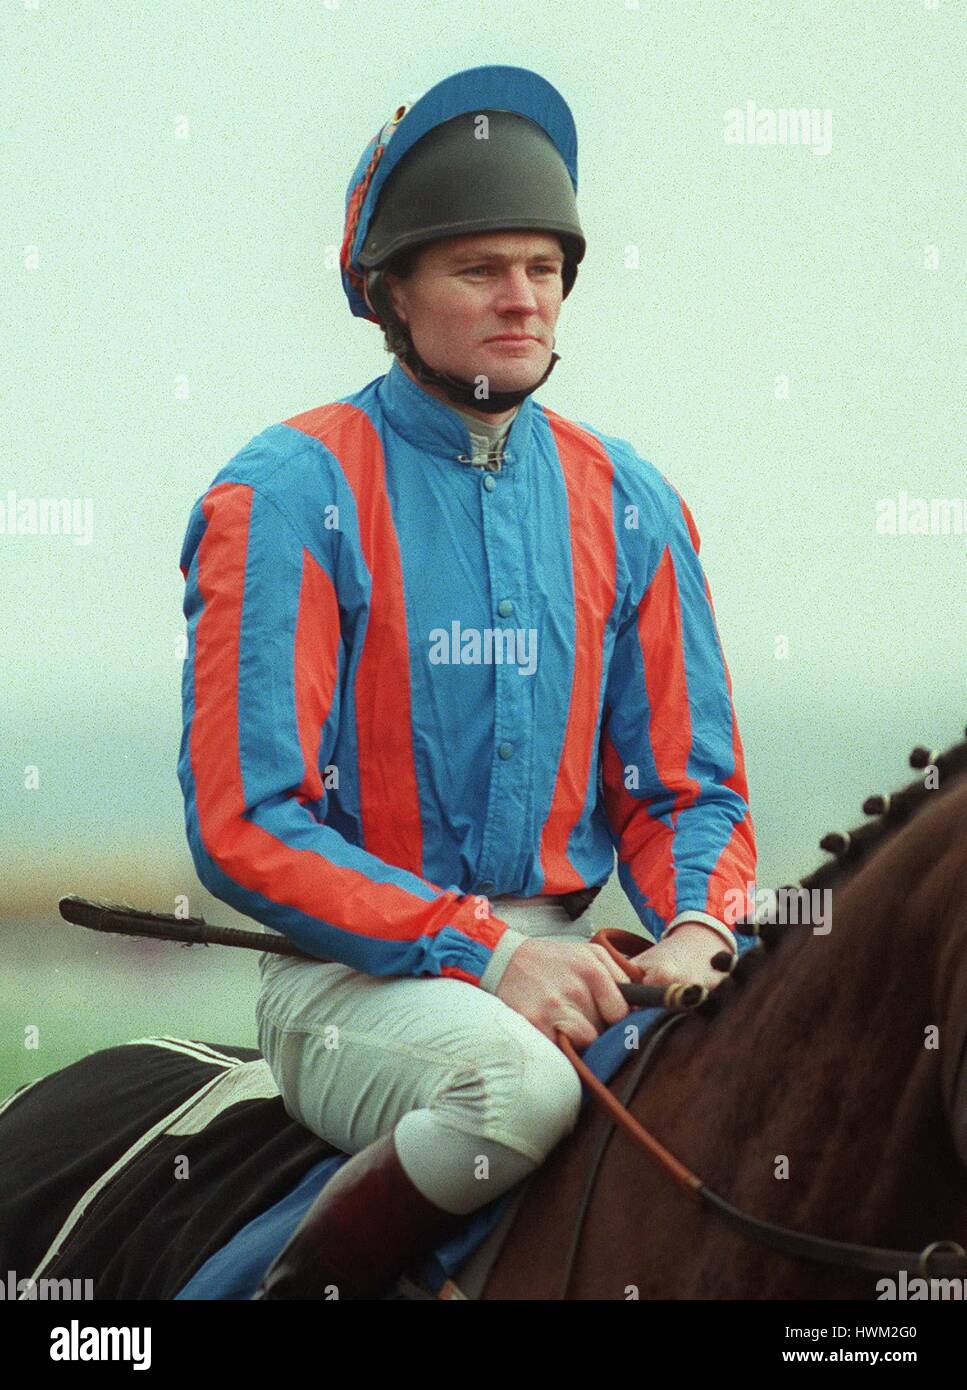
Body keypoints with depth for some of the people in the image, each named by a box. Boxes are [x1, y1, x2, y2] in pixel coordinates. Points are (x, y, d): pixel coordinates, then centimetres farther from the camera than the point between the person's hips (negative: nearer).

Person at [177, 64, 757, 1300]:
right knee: (518, 1081, -36)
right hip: (353, 975, -5)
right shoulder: (292, 497, -5)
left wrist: (695, 929, -10)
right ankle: (298, 1289, -13)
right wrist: (479, 952, -19)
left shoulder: (624, 503, 12)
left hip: (564, 955, 5)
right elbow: (244, 826, -11)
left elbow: (688, 788, 14)